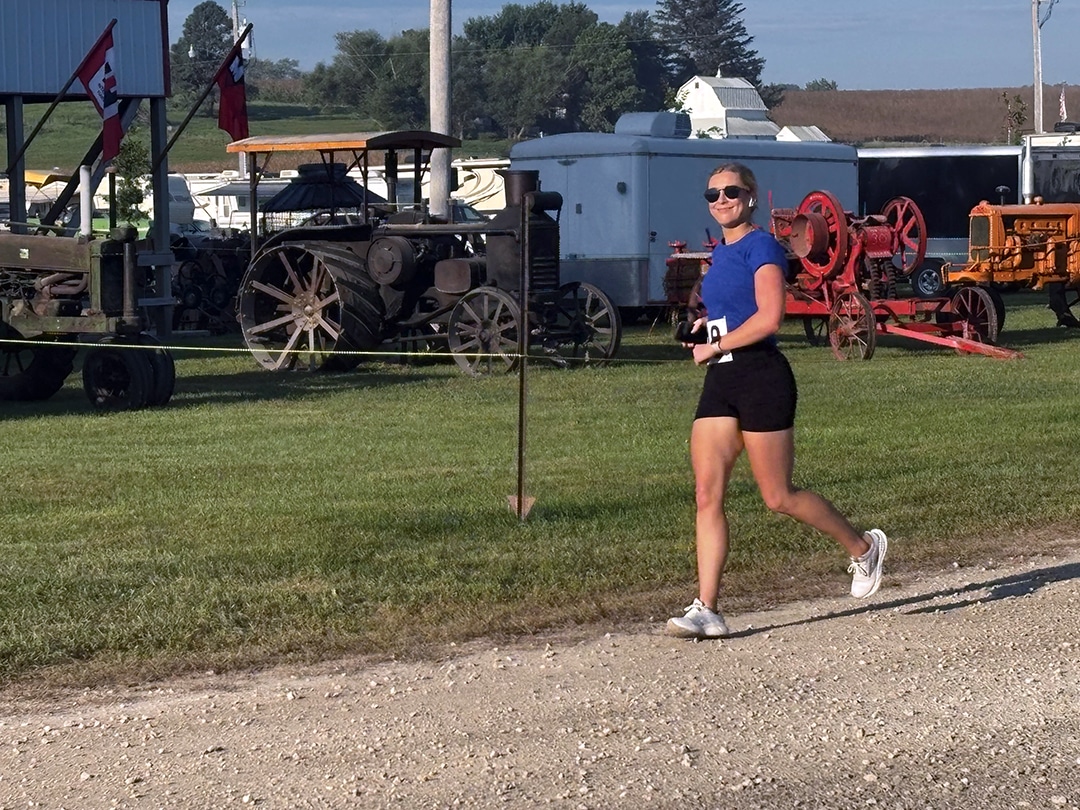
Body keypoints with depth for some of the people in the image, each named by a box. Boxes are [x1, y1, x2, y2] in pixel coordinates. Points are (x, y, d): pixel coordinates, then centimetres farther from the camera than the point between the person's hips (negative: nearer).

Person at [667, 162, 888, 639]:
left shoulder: (761, 246, -9)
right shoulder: (720, 253, 17)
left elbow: (768, 318, -20)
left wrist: (715, 346, -13)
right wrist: (705, 327, 12)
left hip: (761, 377, -8)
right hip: (720, 383, 8)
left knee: (778, 497, 0)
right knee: (707, 495, -3)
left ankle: (862, 548, 23)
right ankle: (706, 610, -4)